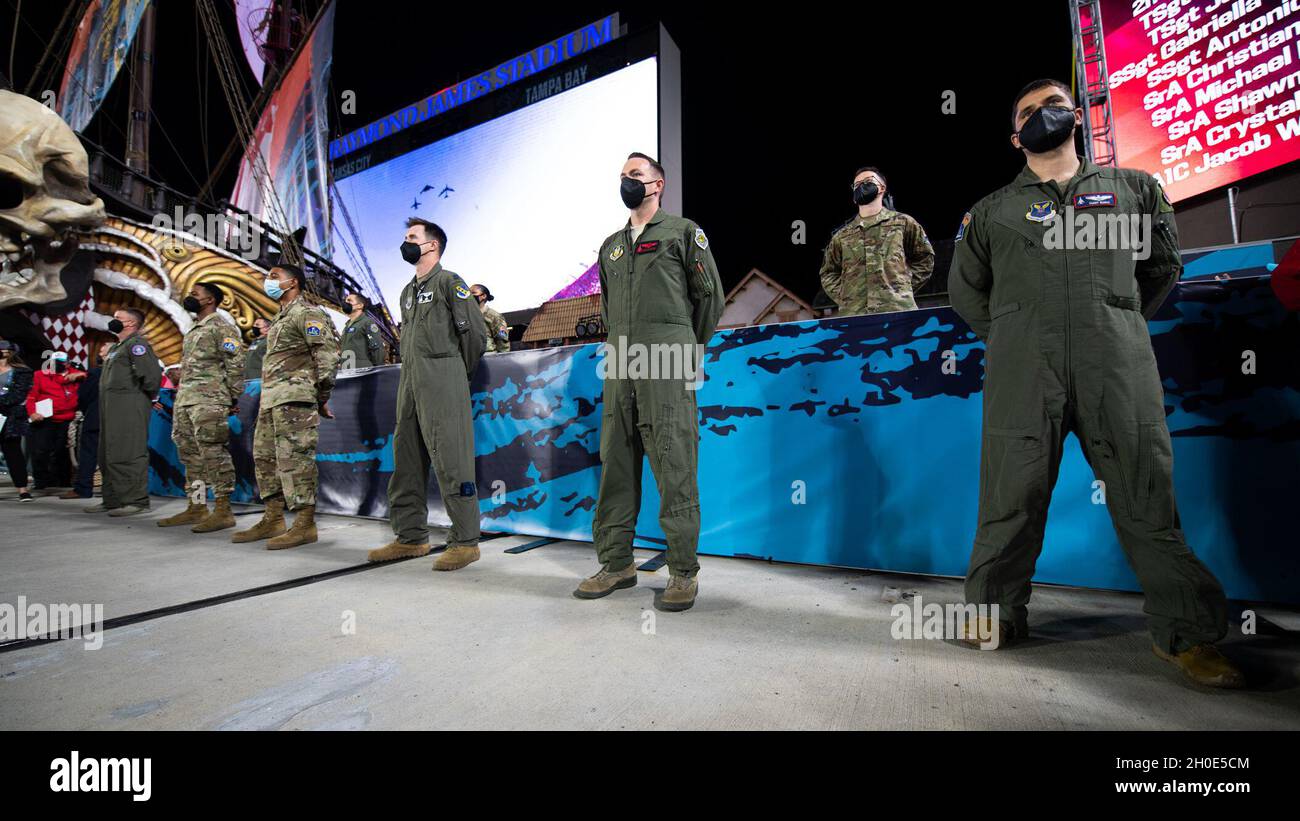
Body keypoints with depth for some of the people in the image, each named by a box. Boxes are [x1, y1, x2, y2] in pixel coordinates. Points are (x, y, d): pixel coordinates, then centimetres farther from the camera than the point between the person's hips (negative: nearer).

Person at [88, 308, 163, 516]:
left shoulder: (136, 343, -9)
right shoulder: (115, 347, 23)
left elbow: (152, 372, -21)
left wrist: (151, 397, -9)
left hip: (130, 407, -11)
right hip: (111, 408, 11)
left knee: (128, 455, -11)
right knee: (108, 455, 13)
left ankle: (137, 501, -7)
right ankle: (112, 499, 21)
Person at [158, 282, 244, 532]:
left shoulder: (221, 327, -5)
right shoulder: (194, 330, 23)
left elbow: (235, 364, -12)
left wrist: (233, 399, -14)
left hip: (209, 401, -10)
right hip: (185, 399, 10)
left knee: (213, 453, -11)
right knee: (190, 454, 10)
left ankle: (223, 511, -8)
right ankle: (196, 508, 17)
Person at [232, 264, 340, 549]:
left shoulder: (306, 313, -6)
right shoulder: (280, 318, 25)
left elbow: (327, 353, -14)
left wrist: (321, 397, -13)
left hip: (294, 397, -10)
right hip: (270, 398, 10)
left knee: (295, 458, -11)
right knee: (264, 457, 12)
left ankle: (305, 524, -6)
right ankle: (273, 520, 20)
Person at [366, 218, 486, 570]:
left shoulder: (449, 282, 0)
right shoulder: (407, 291, 23)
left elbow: (475, 333, -6)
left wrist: (458, 373, 3)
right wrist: (413, 370, 16)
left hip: (442, 379, -9)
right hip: (409, 380, 9)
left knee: (450, 460, -11)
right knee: (407, 459, 9)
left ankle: (465, 542, -5)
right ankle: (411, 537, 18)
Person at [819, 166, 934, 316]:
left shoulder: (903, 222, 17)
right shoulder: (841, 235, 21)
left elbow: (925, 258, 19)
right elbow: (828, 272, 23)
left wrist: (905, 287, 5)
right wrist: (843, 296, 6)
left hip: (898, 309, -1)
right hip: (852, 314, 1)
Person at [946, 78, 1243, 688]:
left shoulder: (1134, 188, 22)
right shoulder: (991, 210, 18)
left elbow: (1164, 265, 27)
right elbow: (964, 290, 20)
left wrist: (1120, 323, 16)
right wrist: (1011, 338, 11)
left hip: (1117, 360, 2)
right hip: (1022, 362, -1)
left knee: (1146, 490, -1)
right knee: (1013, 490, -4)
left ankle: (1185, 632, 13)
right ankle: (996, 615, 8)